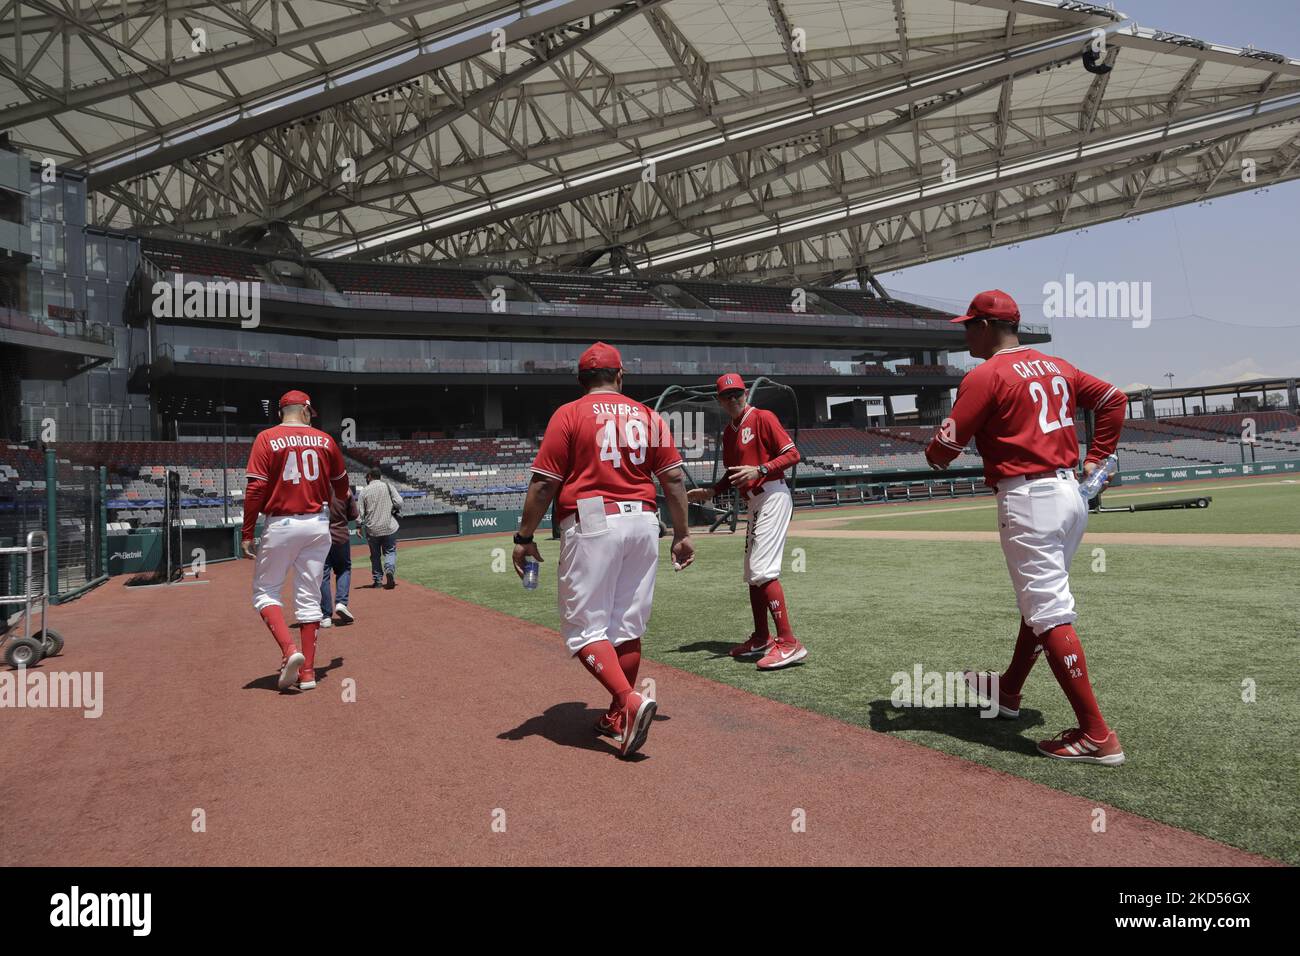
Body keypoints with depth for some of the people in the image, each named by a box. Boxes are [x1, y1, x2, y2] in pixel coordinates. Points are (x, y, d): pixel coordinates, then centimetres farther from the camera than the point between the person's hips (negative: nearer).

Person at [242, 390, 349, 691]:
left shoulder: (266, 438, -4)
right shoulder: (325, 440, 6)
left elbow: (256, 489, -11)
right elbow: (341, 485, 19)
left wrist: (247, 534, -6)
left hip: (281, 525, -3)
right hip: (318, 525, 3)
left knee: (265, 591, 10)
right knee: (309, 597, 8)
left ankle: (289, 649, -11)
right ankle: (308, 671, 9)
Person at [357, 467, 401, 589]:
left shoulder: (364, 490, 1)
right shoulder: (388, 486, 1)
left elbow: (360, 510, -3)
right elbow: (399, 503, -6)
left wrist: (359, 526, 2)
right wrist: (395, 512, 12)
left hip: (372, 528, 1)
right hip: (389, 527, -1)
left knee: (375, 555, 13)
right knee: (390, 551, 8)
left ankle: (378, 580, 13)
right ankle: (390, 569, -21)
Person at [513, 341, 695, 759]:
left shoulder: (568, 415, 0)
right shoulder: (648, 416, 12)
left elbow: (543, 483, -5)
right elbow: (673, 477, 7)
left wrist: (524, 538, 1)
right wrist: (682, 533, 12)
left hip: (591, 525, -5)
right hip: (643, 523, 5)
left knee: (584, 629, 0)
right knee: (628, 627, 13)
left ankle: (630, 700, -19)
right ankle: (617, 717, 22)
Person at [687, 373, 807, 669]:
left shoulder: (762, 418, -7)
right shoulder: (728, 432, 17)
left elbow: (793, 454, -13)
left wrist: (760, 469, -25)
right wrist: (710, 492, 12)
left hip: (773, 496, -9)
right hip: (754, 503, 9)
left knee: (763, 570, -19)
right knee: (752, 574, 15)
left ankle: (789, 643, -19)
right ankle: (761, 638, 28)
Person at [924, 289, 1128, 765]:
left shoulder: (985, 375, -10)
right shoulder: (1056, 366, 14)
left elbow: (944, 448, -13)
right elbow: (1114, 399, 18)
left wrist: (934, 452, 10)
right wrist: (1094, 460, 15)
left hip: (1028, 499, -9)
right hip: (1072, 493, 9)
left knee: (1049, 612, -7)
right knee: (1041, 597, 20)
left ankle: (1096, 735, -7)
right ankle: (1008, 690, 37)